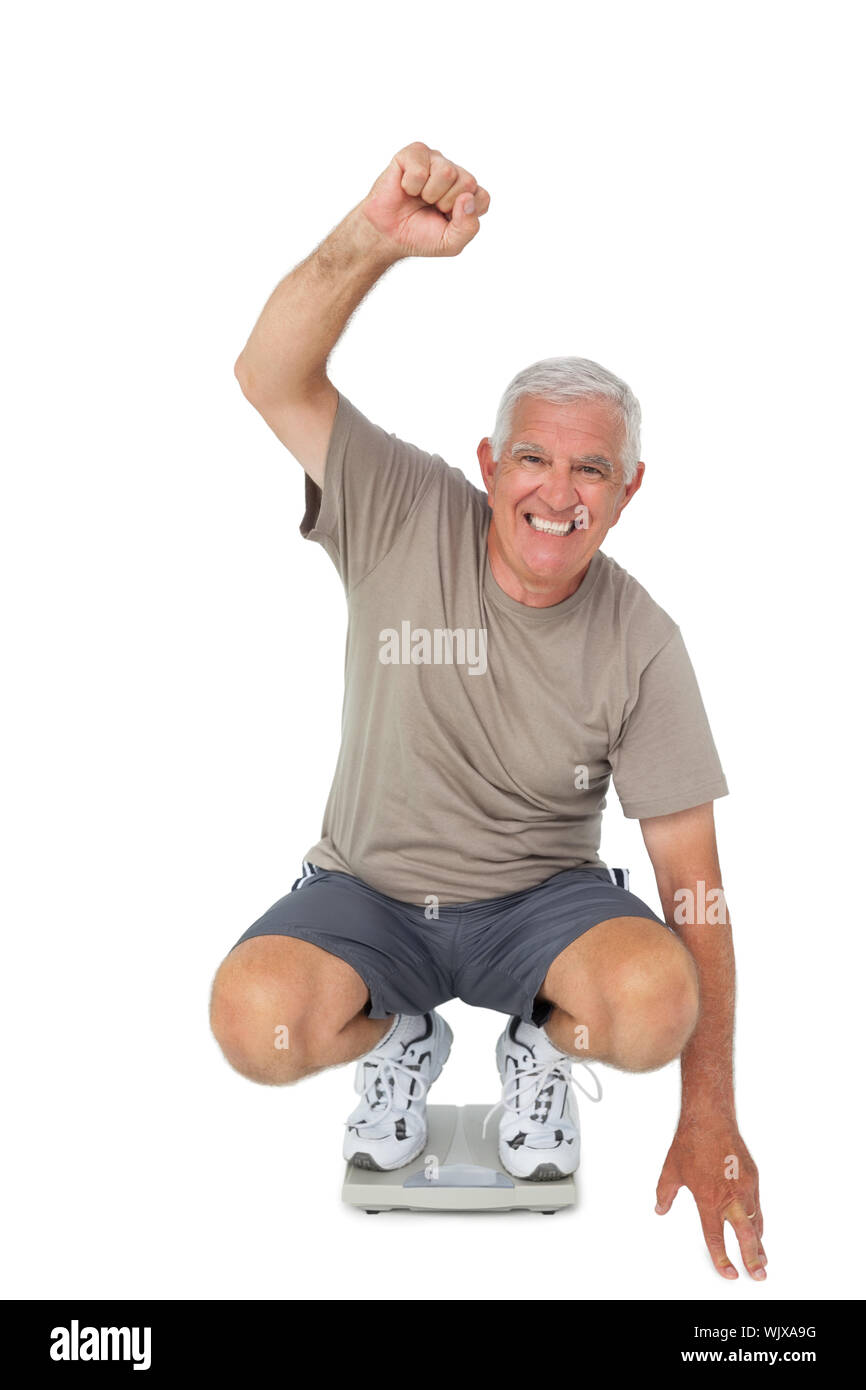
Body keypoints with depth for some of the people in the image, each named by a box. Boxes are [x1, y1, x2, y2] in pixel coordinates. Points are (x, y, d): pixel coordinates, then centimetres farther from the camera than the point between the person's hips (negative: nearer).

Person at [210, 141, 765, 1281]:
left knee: (657, 1003, -32)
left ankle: (540, 1046, 7)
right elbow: (273, 377, -23)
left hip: (539, 898, 0)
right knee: (256, 1019, -30)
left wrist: (710, 1117, -16)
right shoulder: (408, 519, -11)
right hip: (367, 889, 0)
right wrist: (373, 240, -44)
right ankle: (403, 1038, 8)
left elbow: (692, 875, -11)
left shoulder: (639, 642, -10)